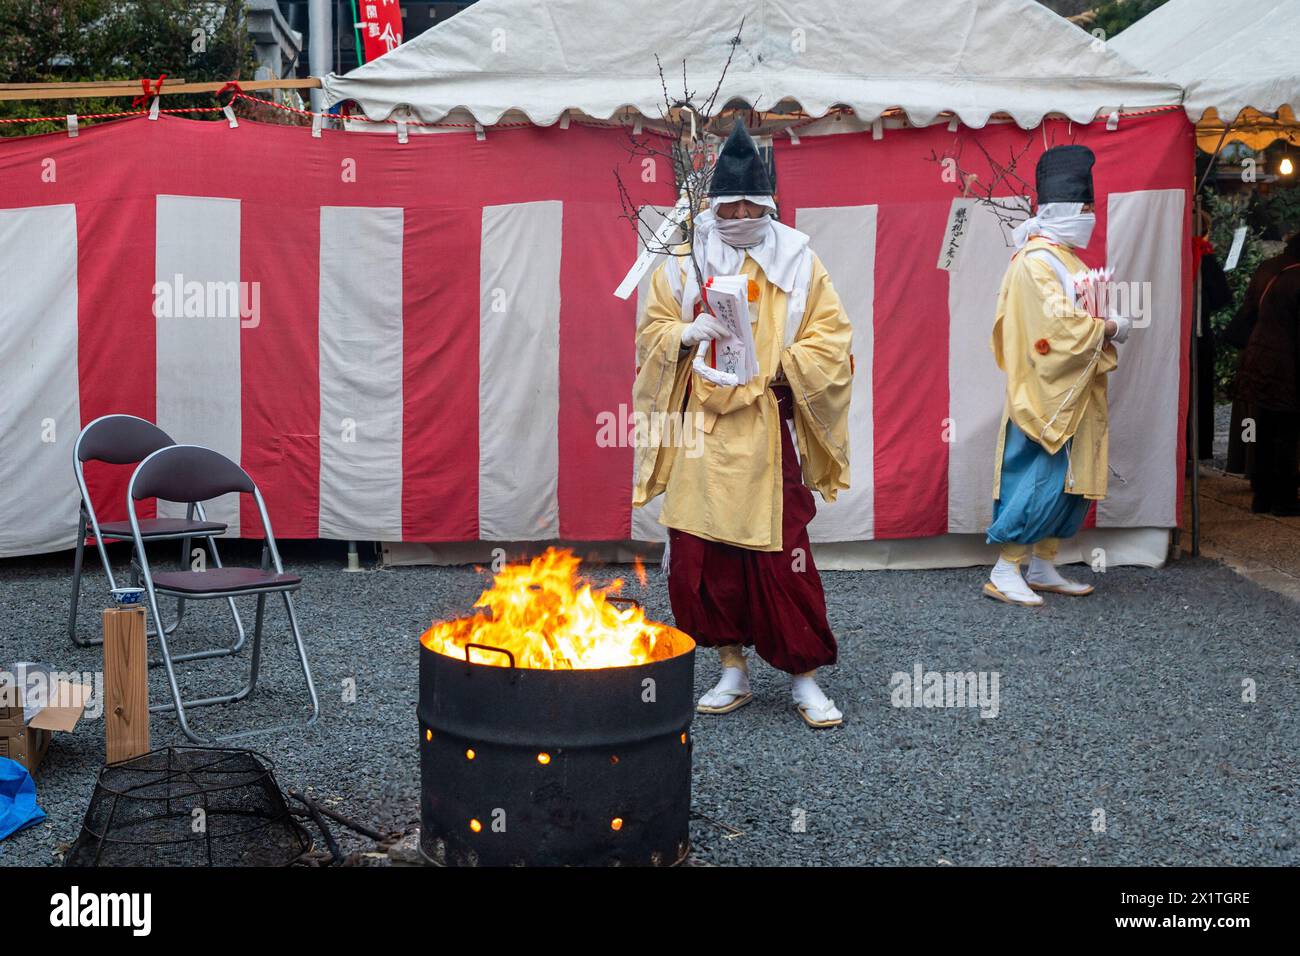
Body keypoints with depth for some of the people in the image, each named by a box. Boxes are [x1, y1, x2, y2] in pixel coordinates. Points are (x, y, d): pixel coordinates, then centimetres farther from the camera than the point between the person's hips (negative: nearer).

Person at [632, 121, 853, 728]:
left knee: (780, 553, -3)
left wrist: (780, 365, -12)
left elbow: (830, 338, 4)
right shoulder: (683, 264, 10)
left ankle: (804, 678, 10)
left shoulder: (797, 262, 6)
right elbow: (652, 333, 13)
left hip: (768, 432, -2)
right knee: (701, 553, 3)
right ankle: (733, 671, 18)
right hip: (701, 430, 3)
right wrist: (686, 335, -9)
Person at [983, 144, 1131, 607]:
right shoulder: (1037, 260, -13)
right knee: (1041, 481, -10)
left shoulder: (1064, 258, 17)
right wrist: (1111, 328, -10)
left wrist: (1102, 324, 1)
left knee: (1070, 482, 12)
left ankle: (1043, 568, 19)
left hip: (1073, 393, 10)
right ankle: (1005, 573, -4)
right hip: (1046, 393, -10)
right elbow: (1060, 324, -21)